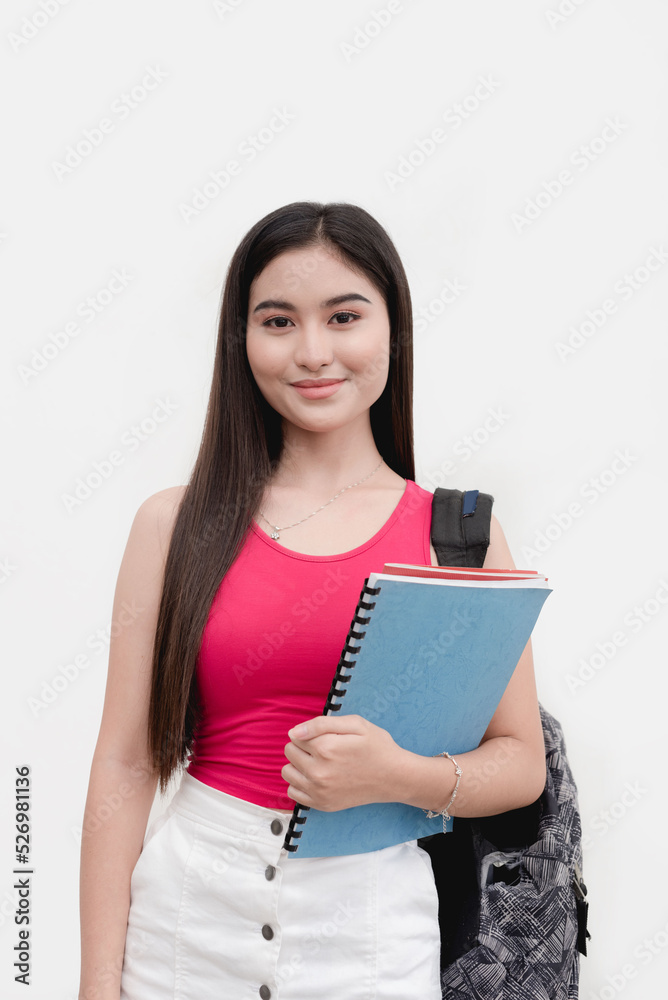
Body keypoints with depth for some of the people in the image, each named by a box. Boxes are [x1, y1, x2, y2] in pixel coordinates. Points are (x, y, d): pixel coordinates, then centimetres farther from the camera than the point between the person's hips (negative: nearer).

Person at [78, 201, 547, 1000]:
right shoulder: (175, 523, -1)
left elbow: (521, 763, 2)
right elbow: (125, 763, -1)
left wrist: (400, 776, -17)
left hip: (372, 931, 0)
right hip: (188, 913, 1)